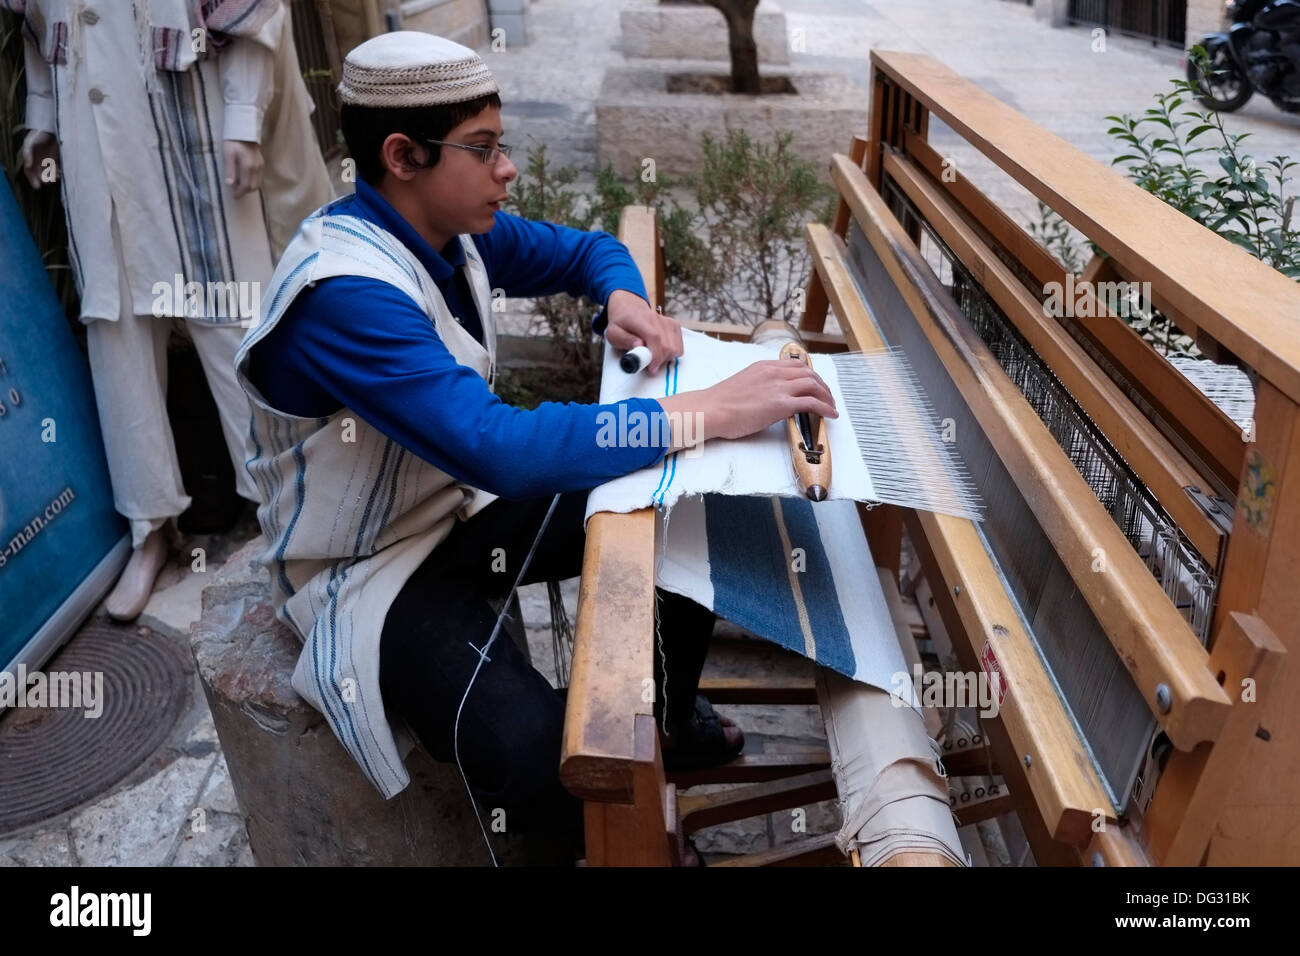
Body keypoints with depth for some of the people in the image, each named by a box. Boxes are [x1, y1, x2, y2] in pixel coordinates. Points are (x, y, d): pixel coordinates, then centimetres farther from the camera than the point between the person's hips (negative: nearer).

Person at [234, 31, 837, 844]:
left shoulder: (455, 229, -4)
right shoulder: (344, 292, -30)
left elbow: (586, 248, 14)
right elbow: (504, 450, -41)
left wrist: (624, 300, -10)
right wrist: (711, 411, -38)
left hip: (469, 501, 8)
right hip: (371, 563, -8)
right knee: (541, 755, -32)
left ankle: (670, 712, 23)